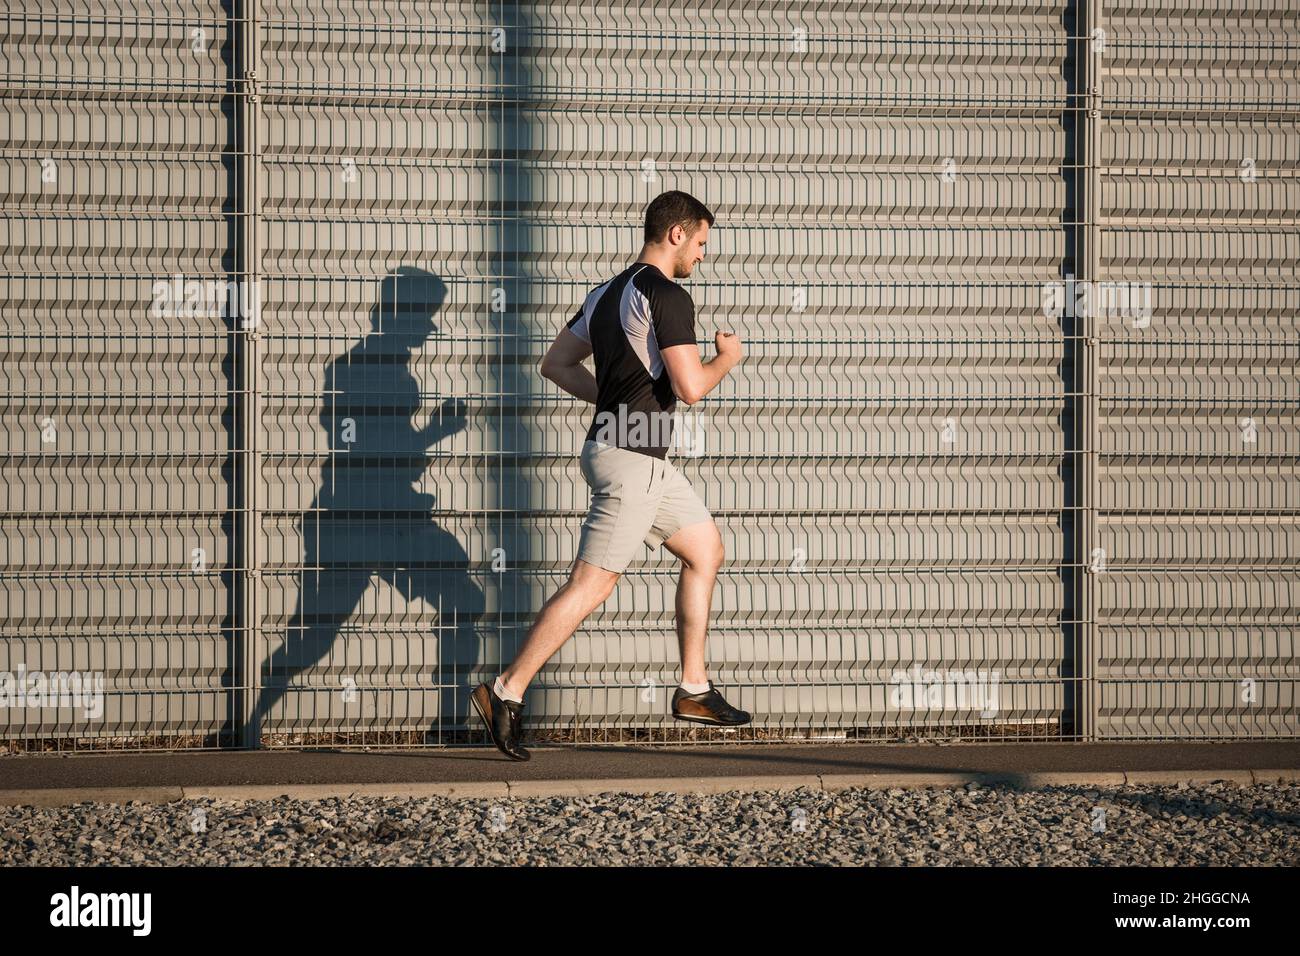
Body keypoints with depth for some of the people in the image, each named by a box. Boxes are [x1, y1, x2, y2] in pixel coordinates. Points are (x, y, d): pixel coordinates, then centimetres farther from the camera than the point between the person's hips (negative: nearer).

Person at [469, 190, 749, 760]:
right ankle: (506, 692, -7)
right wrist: (727, 357, -2)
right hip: (630, 461, -10)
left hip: (646, 461, 10)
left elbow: (556, 363, 16)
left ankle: (694, 690, 20)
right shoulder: (668, 298, -15)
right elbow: (690, 386, -21)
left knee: (706, 551, 17)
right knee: (590, 586, -9)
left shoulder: (608, 293, 13)